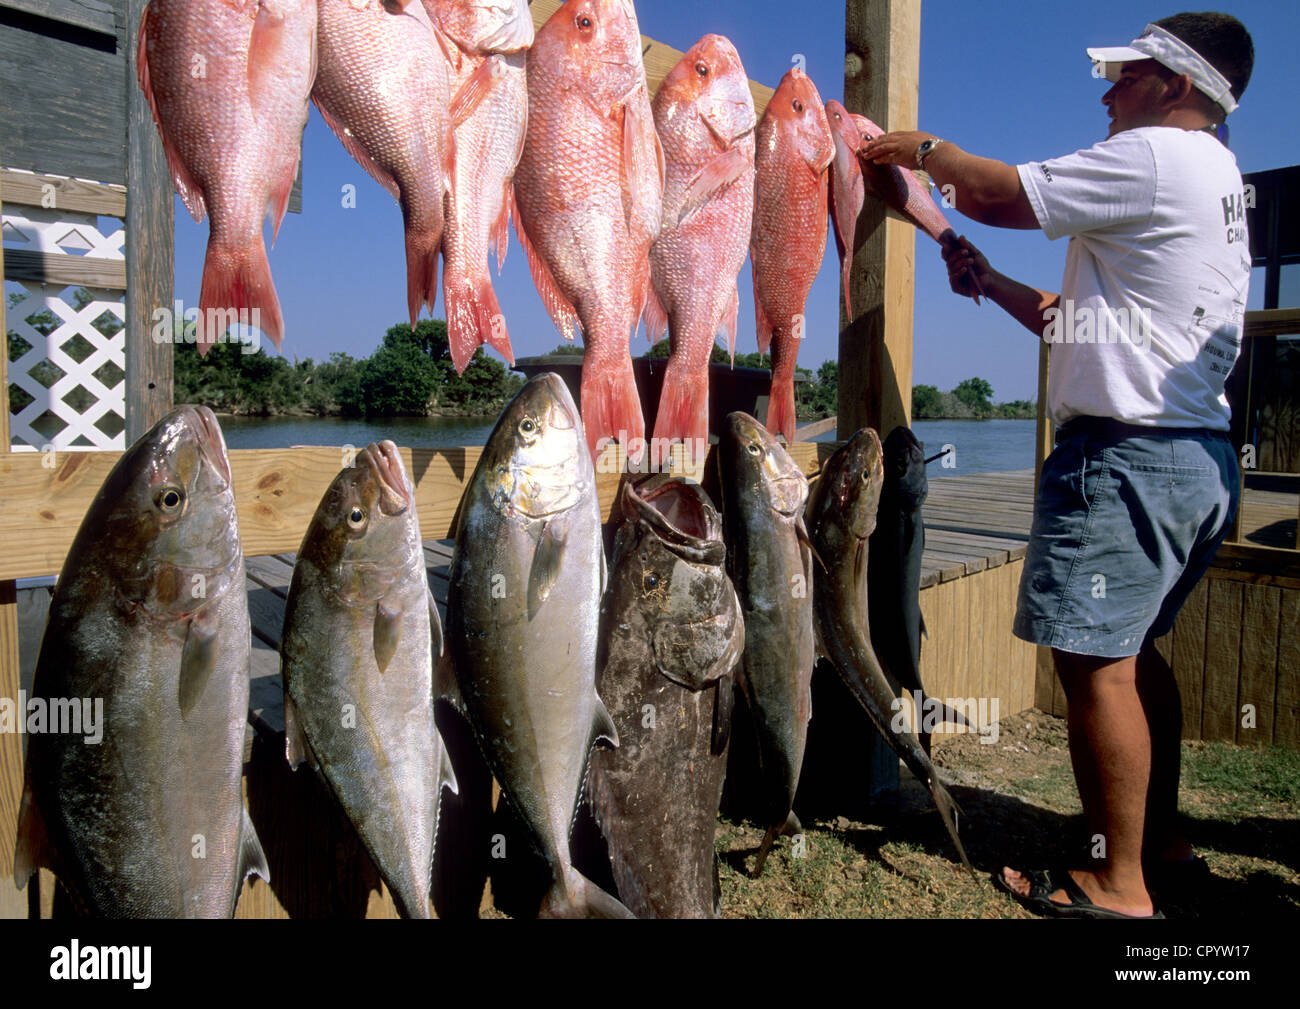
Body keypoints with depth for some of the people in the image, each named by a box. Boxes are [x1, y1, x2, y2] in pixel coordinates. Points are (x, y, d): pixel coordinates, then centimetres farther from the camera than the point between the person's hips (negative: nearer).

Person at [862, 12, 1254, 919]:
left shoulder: (1156, 155, -8)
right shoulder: (1218, 183, 24)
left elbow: (996, 192, -6)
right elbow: (1089, 326, 23)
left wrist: (926, 148, 12)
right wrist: (991, 282, 20)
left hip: (1127, 453, -11)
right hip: (1196, 456, 11)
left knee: (1097, 663, -6)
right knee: (1132, 653, 18)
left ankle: (1119, 884, 3)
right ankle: (1163, 841, 29)